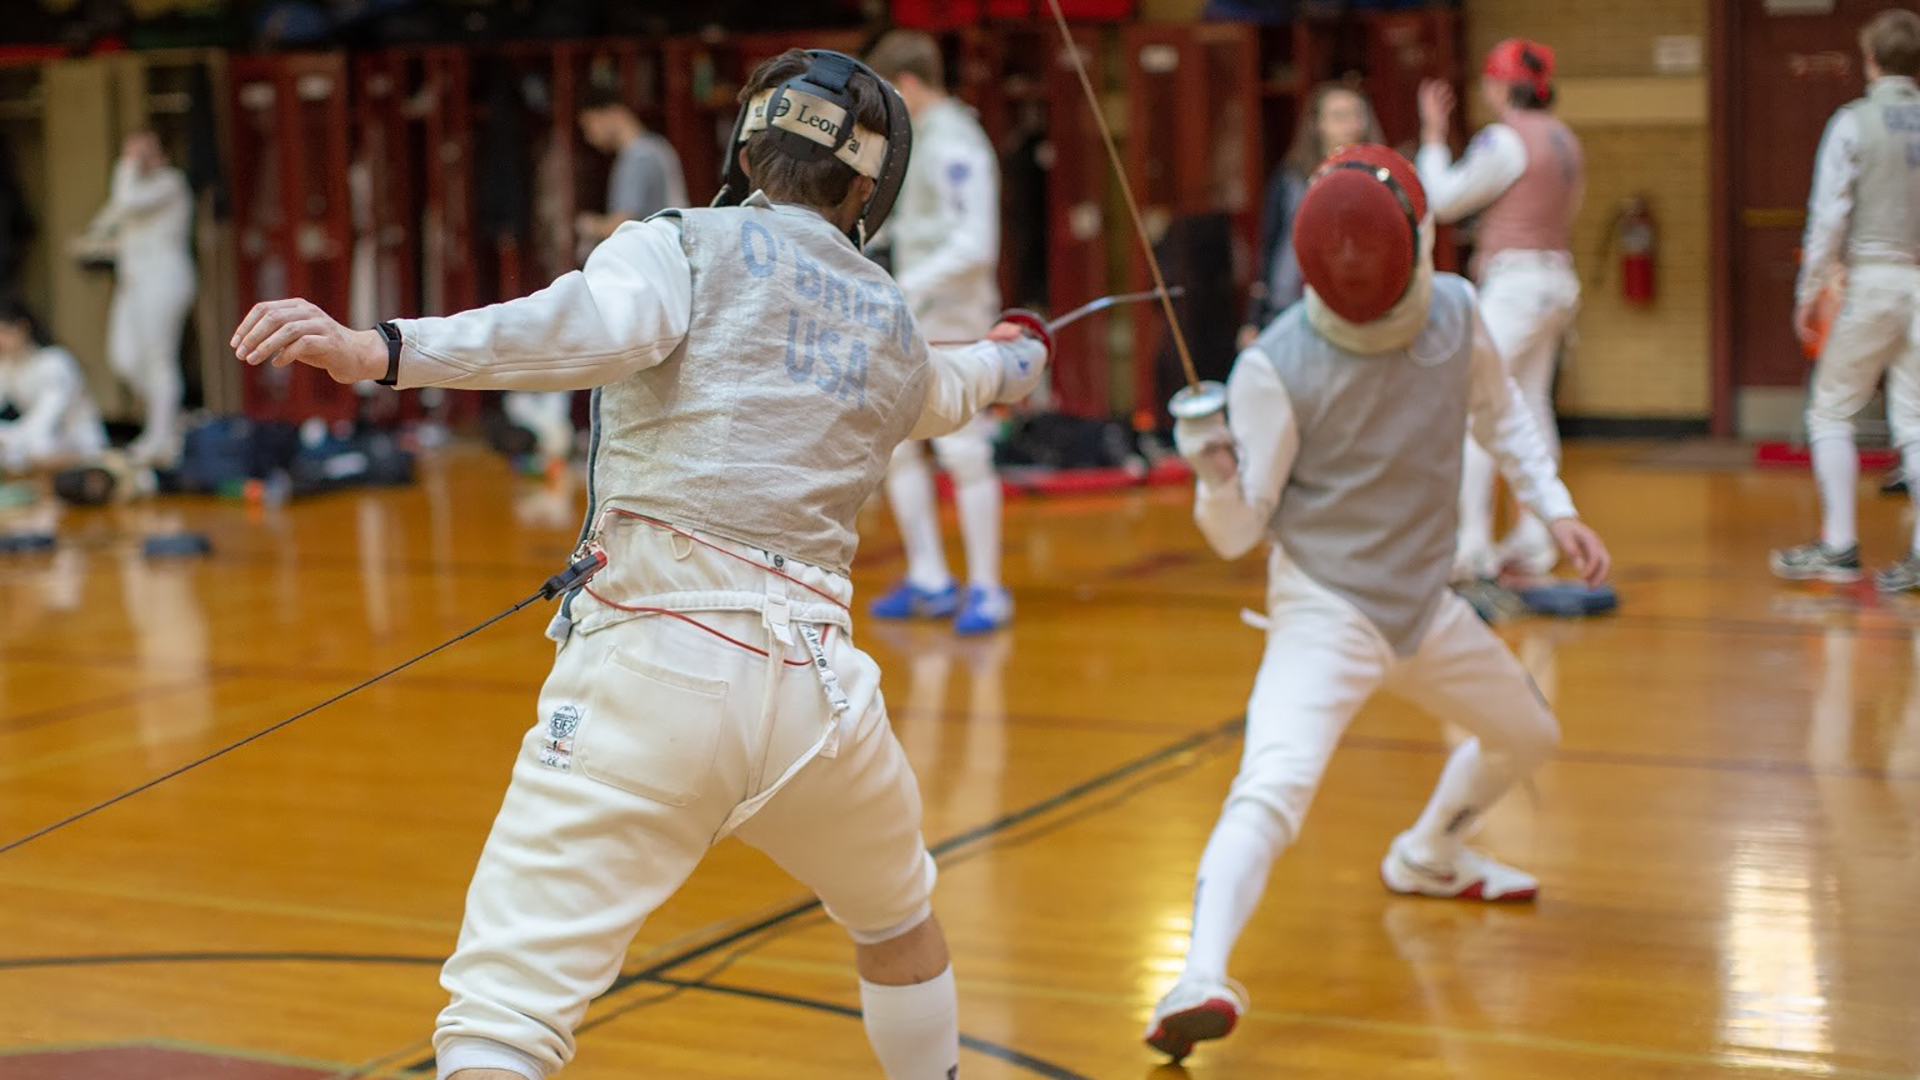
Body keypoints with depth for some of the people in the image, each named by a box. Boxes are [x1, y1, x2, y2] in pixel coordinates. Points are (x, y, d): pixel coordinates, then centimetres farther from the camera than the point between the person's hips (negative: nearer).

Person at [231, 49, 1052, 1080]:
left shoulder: (685, 247, 5)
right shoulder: (893, 325, 21)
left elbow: (590, 326, -18)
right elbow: (955, 389, 46)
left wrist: (376, 350, -29)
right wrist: (1016, 355, 70)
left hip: (652, 673, -4)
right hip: (809, 686, 4)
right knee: (898, 920, 35)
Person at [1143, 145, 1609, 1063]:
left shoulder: (1455, 313, -8)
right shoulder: (1276, 365, -22)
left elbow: (1498, 410, 15)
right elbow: (1237, 534, -17)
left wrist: (1555, 509, 7)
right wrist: (1214, 477, -38)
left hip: (1424, 605, 6)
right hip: (1325, 609, -6)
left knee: (1527, 737, 25)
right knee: (1273, 789, -30)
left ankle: (1427, 858, 51)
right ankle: (1200, 979, -39)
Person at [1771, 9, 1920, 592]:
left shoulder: (1853, 122, -5)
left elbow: (1829, 215, -8)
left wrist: (1809, 292, -2)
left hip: (1871, 278, -4)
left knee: (1831, 413, 8)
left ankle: (1839, 548, 4)